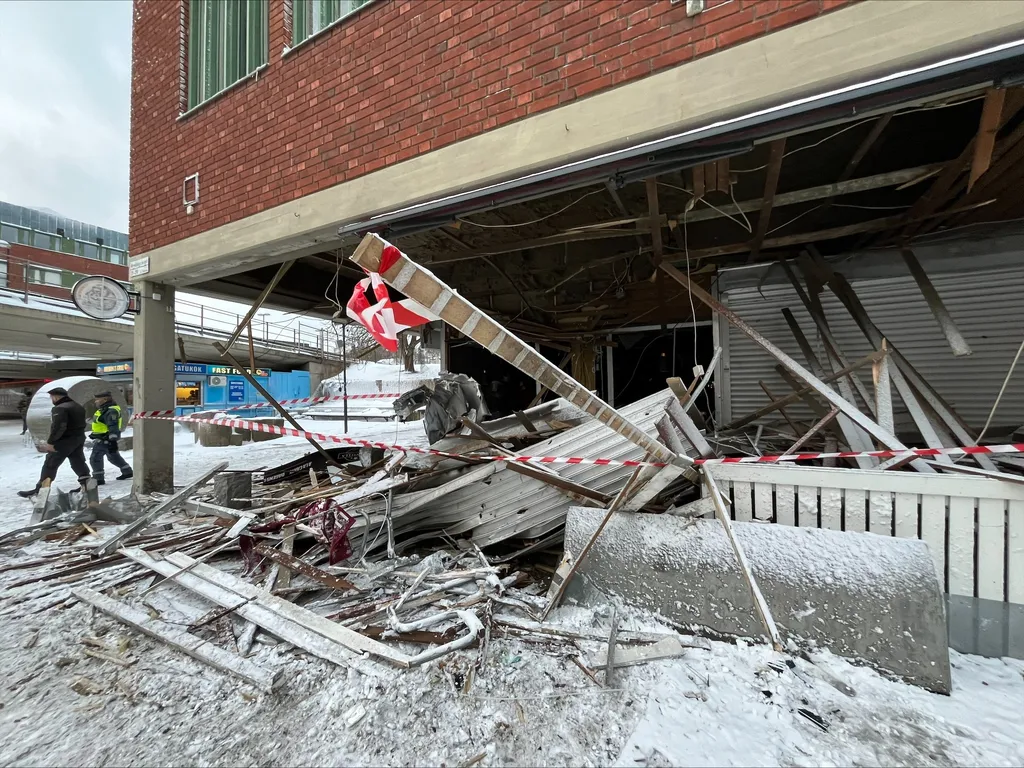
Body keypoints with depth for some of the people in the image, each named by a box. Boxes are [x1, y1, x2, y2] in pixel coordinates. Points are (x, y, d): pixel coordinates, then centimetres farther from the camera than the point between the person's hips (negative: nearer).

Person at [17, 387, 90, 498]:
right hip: (79, 439, 8)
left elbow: (58, 427, -24)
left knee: (50, 465, 2)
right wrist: (77, 435, 22)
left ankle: (40, 489, 8)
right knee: (78, 462, 12)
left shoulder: (60, 409, -18)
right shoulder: (78, 406, 10)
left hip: (64, 441, -8)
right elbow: (81, 423, 17)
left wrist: (51, 442, -19)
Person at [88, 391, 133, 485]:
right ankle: (127, 472, 25)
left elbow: (113, 427, -27)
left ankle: (98, 479, 1)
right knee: (114, 457, 17)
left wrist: (112, 441, -31)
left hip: (105, 440, -11)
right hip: (102, 439, 11)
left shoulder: (111, 411, -21)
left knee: (95, 458, -6)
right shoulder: (104, 409, 13)